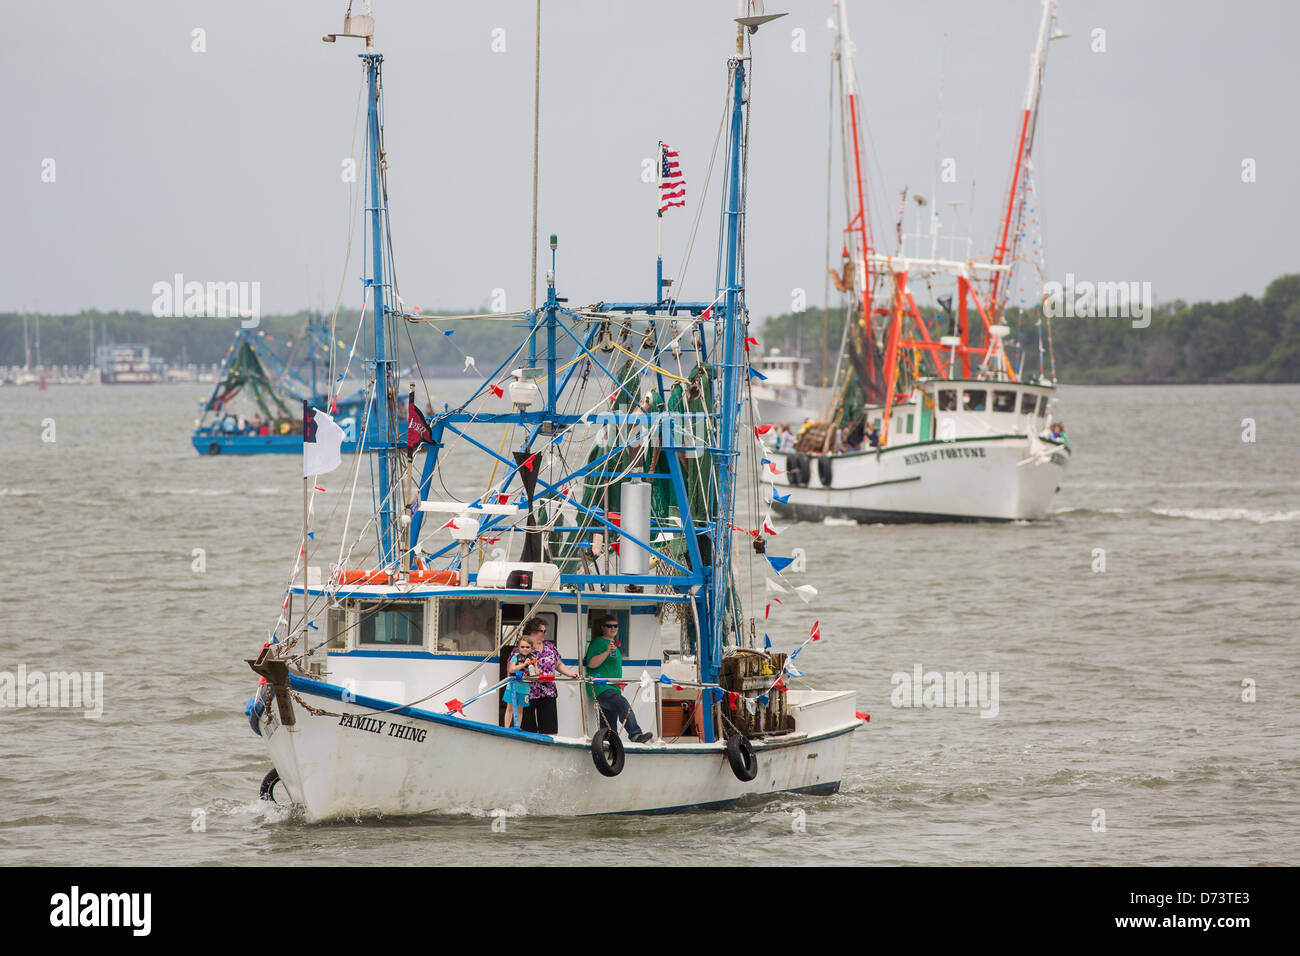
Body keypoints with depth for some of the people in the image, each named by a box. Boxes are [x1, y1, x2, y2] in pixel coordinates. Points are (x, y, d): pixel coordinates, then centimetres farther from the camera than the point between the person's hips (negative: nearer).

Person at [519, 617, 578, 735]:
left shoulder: (550, 646, 12)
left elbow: (559, 664, 22)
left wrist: (570, 674, 7)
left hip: (548, 694, 4)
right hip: (527, 693, -4)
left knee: (549, 729, -3)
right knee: (527, 728, 0)